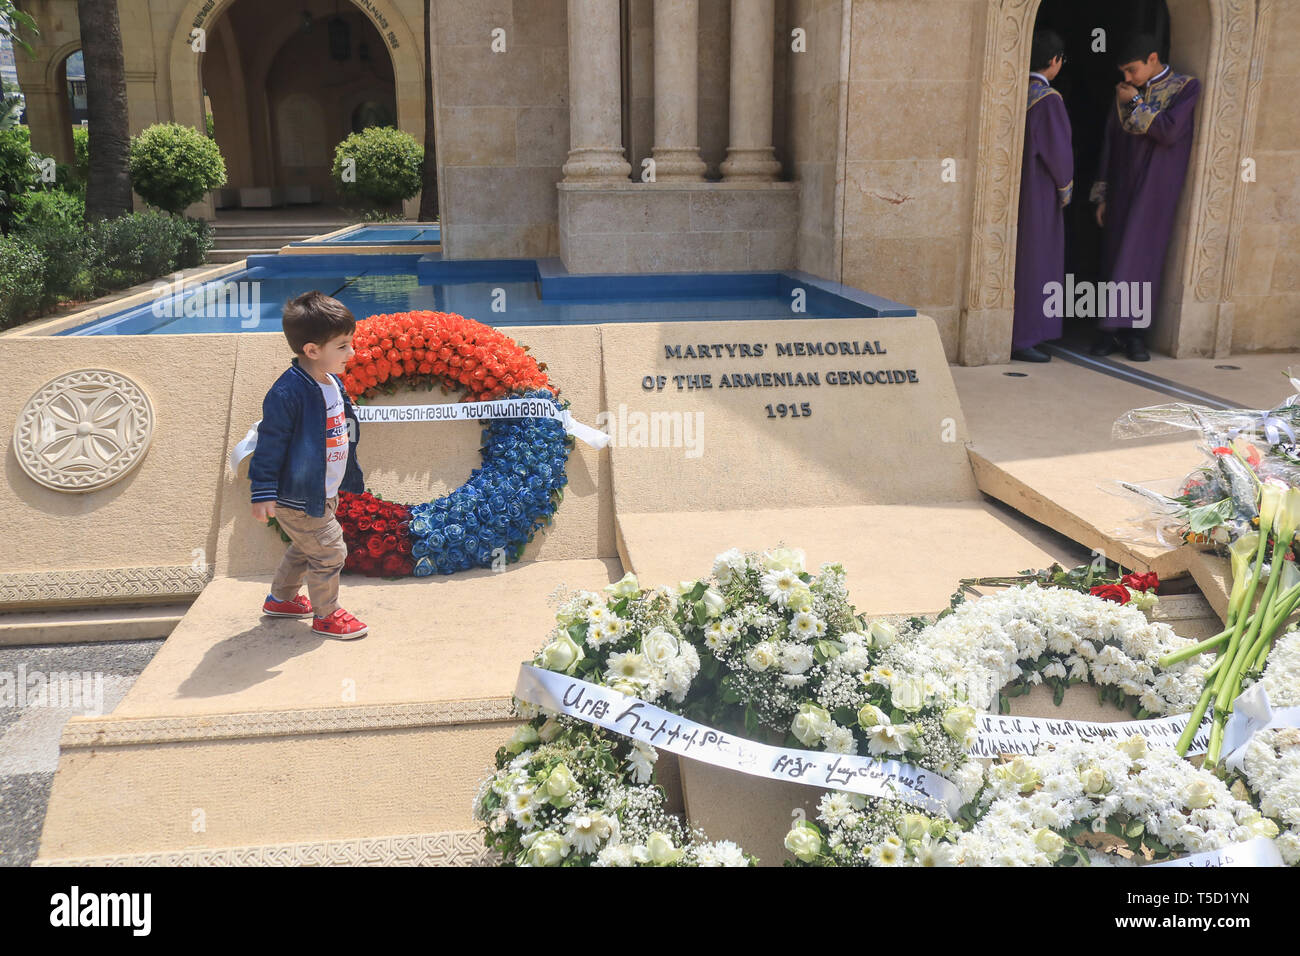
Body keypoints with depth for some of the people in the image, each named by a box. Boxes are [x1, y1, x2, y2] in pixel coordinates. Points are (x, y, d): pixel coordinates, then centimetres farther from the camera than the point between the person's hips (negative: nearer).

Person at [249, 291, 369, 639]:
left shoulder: (333, 383, 4)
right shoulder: (288, 392, -26)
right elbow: (270, 443, -22)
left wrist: (350, 477, 25)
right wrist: (263, 492, -21)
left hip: (324, 493, 10)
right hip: (298, 499, -10)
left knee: (306, 547, 25)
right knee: (330, 551, 0)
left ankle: (281, 598, 45)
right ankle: (326, 615, 19)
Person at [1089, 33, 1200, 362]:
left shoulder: (1185, 87, -2)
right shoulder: (1125, 93, 9)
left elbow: (1169, 131, -17)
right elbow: (1110, 143, 12)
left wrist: (1135, 104, -10)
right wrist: (1102, 195, 9)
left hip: (1156, 189, -4)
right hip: (1122, 188, 4)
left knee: (1142, 258, -6)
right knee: (1115, 257, 2)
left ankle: (1134, 332, 2)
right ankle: (1112, 331, 8)